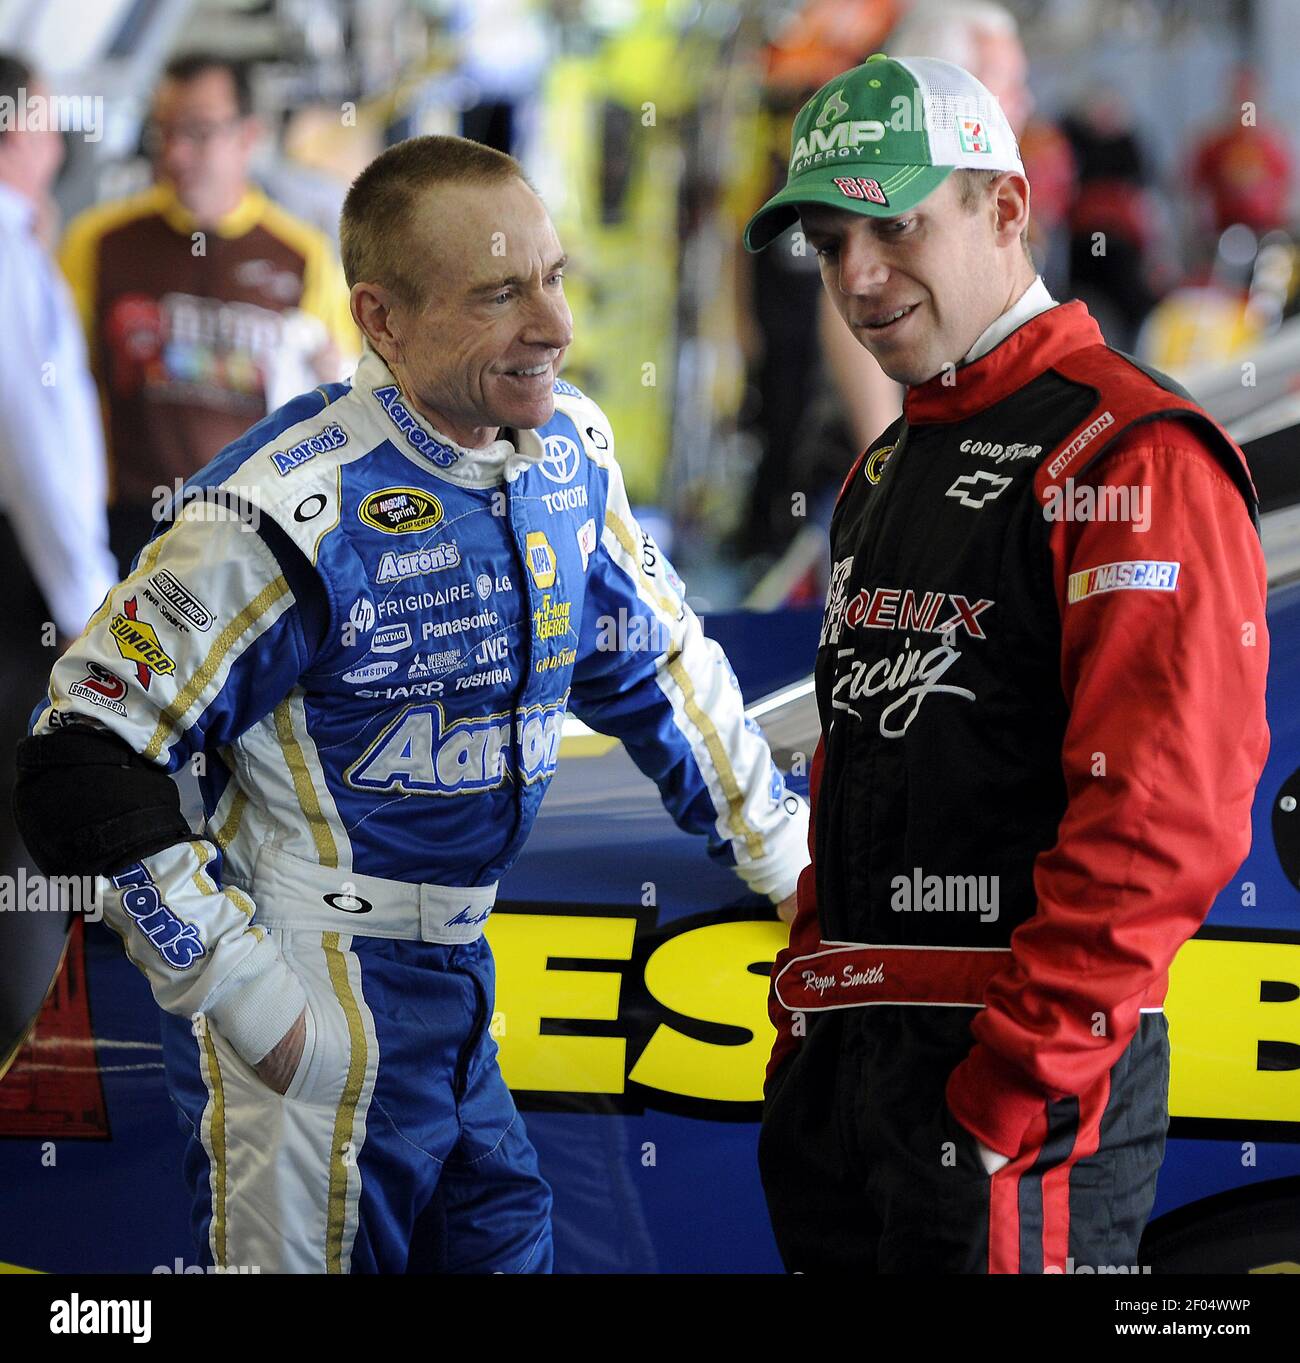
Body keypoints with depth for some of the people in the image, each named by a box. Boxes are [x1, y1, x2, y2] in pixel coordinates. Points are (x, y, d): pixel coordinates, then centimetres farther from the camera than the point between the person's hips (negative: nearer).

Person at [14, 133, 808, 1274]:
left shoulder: (570, 445, 1)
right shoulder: (292, 507, -22)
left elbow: (660, 665, 18)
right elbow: (88, 758, -20)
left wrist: (792, 862, 18)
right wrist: (245, 992, -20)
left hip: (456, 982, 7)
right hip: (309, 1022, -7)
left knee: (505, 1244, 16)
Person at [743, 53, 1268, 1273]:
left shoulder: (1130, 452, -11)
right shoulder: (884, 474, 20)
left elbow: (1167, 809, -20)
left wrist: (1031, 1062, -21)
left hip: (1020, 1074, -9)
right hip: (851, 1054, 9)